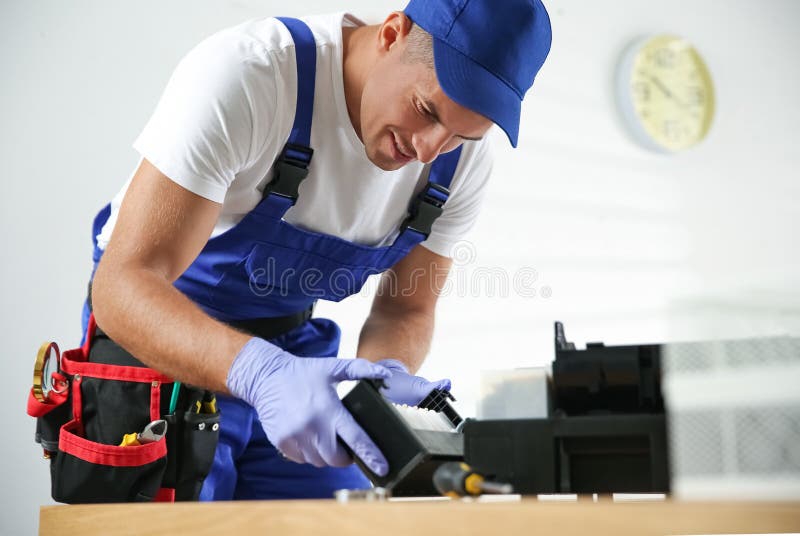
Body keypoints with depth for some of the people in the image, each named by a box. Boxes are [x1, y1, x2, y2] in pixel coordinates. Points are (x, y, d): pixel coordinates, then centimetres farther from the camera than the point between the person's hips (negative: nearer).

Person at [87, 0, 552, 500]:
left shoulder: (465, 161, -12)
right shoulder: (244, 74, -29)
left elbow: (405, 310, -1)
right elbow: (123, 286, -33)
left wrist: (387, 377, -24)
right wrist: (261, 371, -50)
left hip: (291, 347, 4)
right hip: (161, 349, -4)